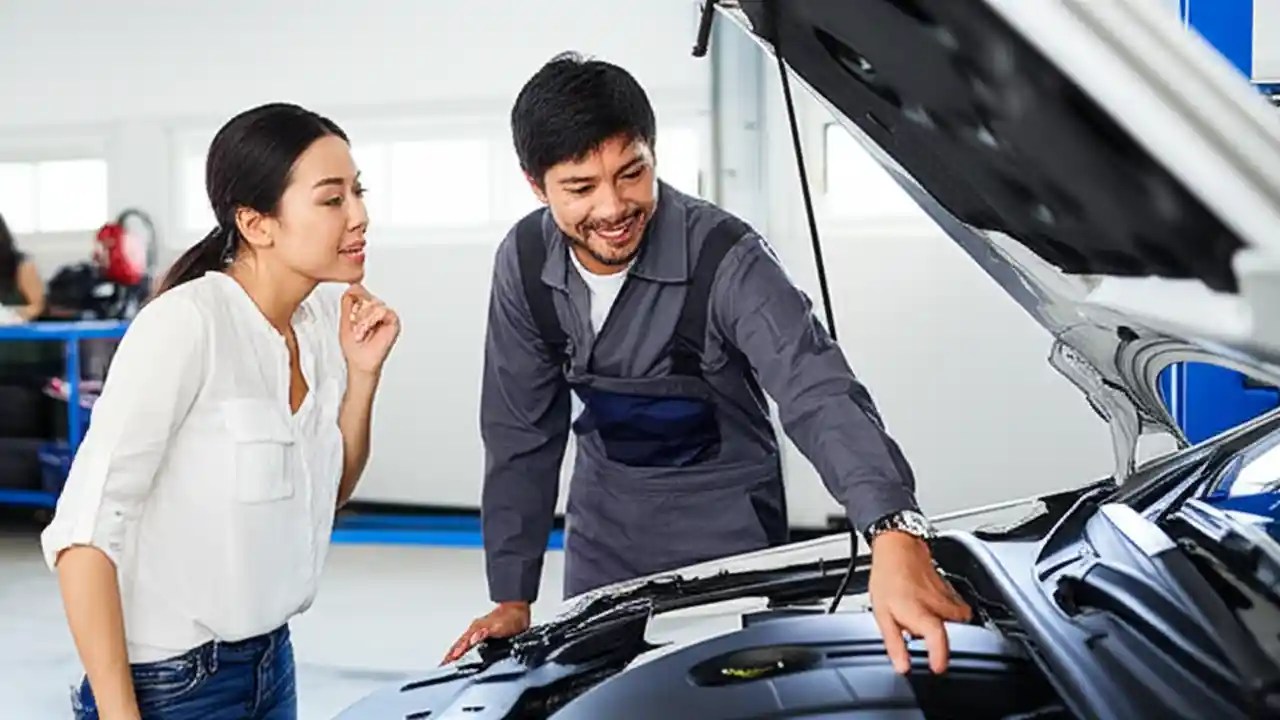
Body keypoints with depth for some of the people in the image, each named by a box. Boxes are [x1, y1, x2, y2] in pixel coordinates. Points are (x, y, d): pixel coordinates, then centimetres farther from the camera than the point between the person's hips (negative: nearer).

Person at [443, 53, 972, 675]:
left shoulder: (726, 260, -26)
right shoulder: (524, 263, -12)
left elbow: (820, 394, -40)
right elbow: (522, 433, -4)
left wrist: (896, 534, -58)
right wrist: (512, 597, -5)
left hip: (724, 523, -4)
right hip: (601, 522, 4)